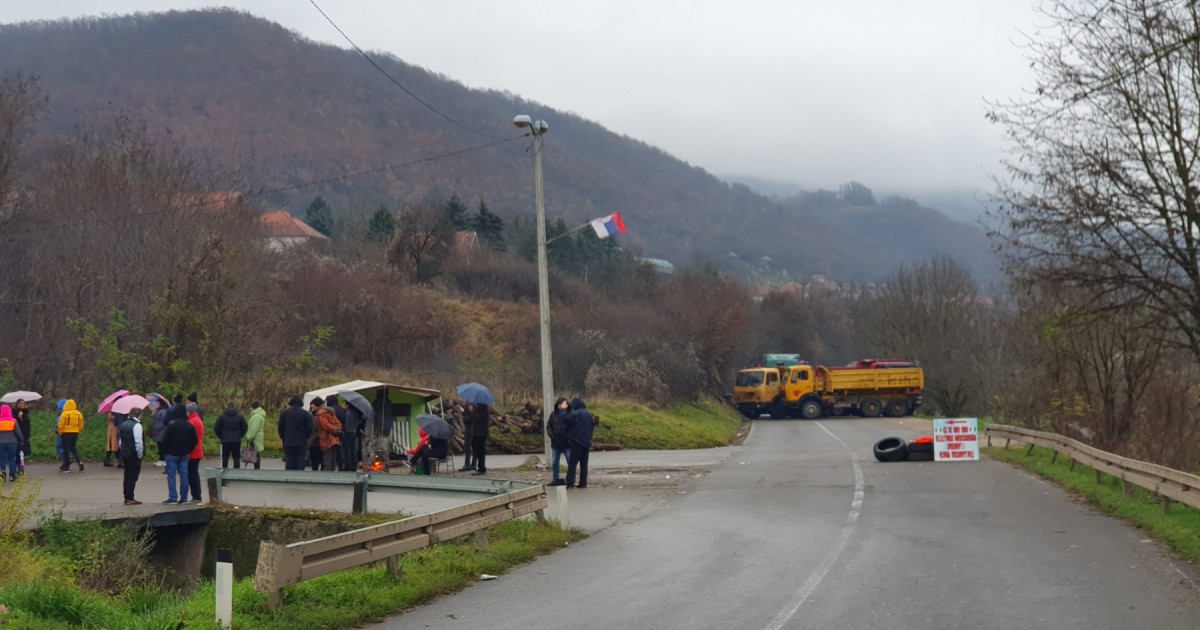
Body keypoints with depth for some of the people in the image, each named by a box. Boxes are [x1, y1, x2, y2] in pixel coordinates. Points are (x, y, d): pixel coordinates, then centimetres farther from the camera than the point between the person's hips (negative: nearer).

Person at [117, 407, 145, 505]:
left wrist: (122, 449, 19)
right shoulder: (137, 425, -13)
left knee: (127, 475, 14)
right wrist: (140, 454, -9)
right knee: (133, 475, -3)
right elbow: (138, 441, -18)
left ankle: (127, 498, 17)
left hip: (124, 453, 8)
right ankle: (130, 498, -6)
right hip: (133, 455, -8)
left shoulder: (123, 425, 13)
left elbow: (119, 440, 16)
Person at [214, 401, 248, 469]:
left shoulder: (221, 416, -2)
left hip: (225, 441, -1)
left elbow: (216, 429, -2)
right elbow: (245, 428, 2)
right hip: (237, 441, 1)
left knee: (224, 459, 4)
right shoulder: (240, 416, 1)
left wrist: (220, 437, 13)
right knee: (237, 458, 7)